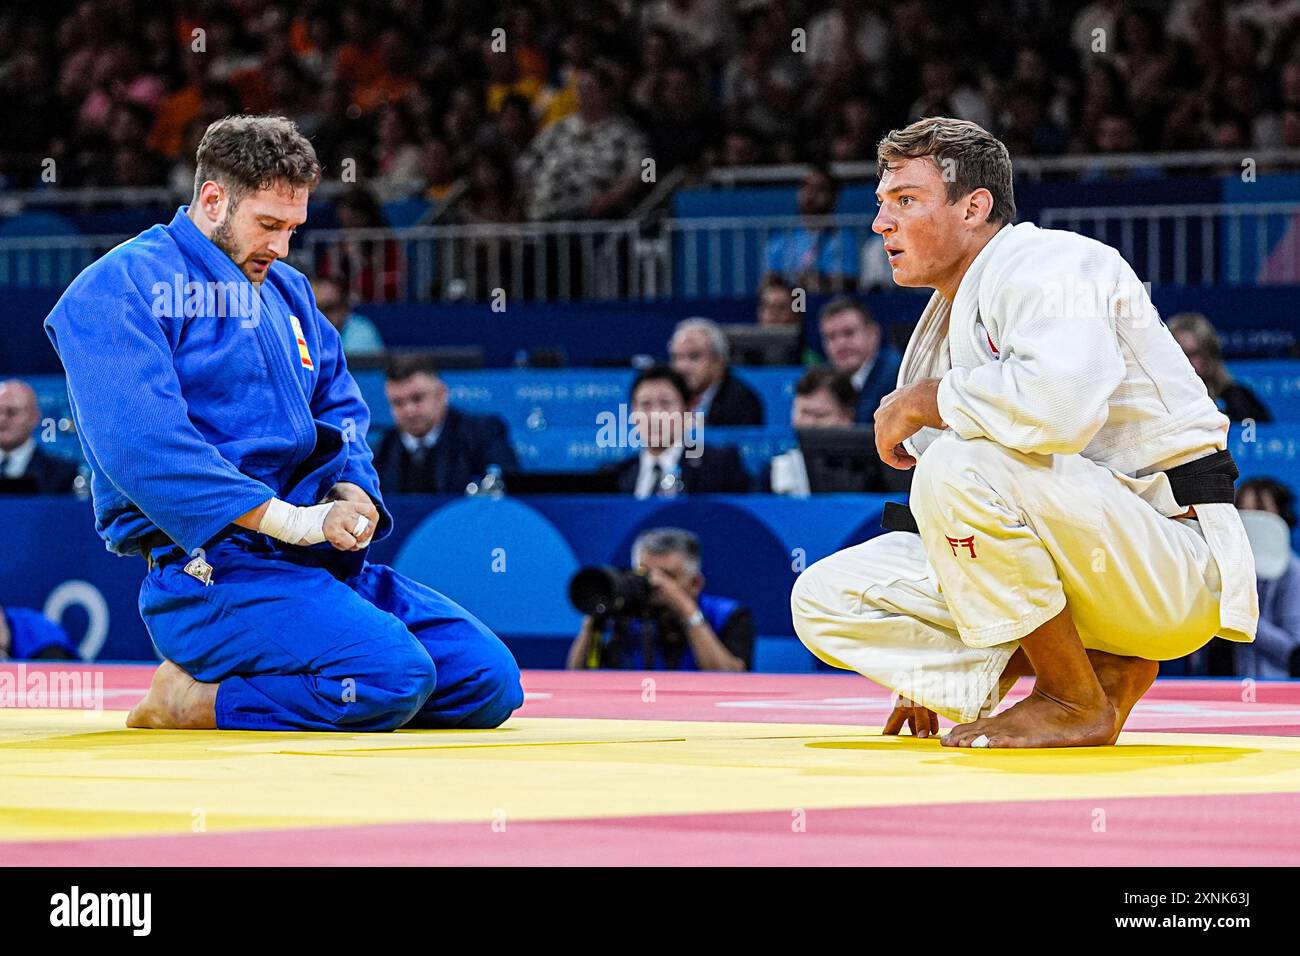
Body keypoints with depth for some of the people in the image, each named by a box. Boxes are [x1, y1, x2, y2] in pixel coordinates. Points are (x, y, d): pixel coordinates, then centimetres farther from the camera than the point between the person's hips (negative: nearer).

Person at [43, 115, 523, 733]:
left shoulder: (286, 289, 22)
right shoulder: (119, 289, -6)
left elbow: (340, 408, 24)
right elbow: (144, 446, -18)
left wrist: (350, 493, -1)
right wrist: (293, 520, -21)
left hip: (322, 562, 9)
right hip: (205, 566, -9)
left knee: (489, 682, -2)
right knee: (394, 676, -29)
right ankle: (187, 699, -10)